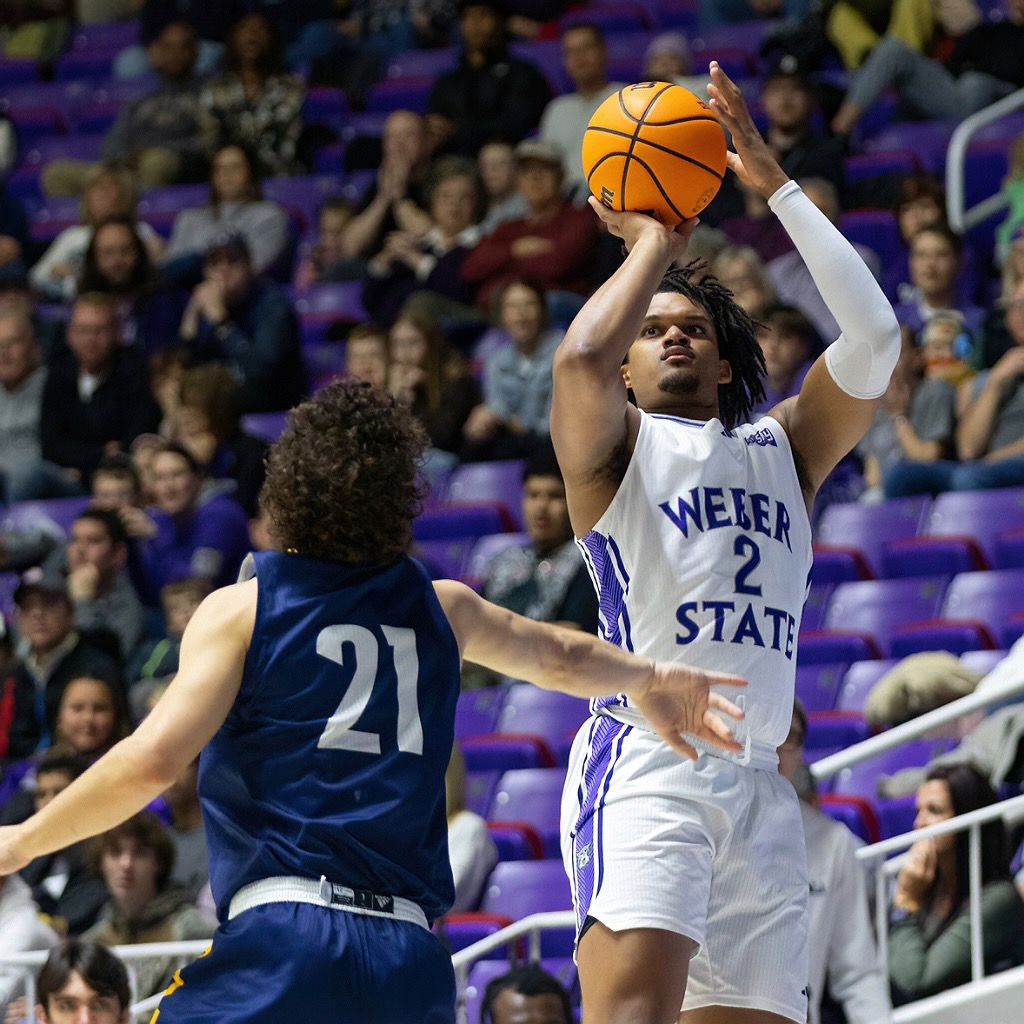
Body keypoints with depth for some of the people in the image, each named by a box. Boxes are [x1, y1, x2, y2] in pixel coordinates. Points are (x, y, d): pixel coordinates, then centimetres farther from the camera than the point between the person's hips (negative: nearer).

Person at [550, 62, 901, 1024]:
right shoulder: (615, 442, 10)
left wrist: (773, 182, 8)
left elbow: (873, 334, 8)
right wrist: (656, 242, 3)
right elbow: (580, 356, -14)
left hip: (759, 783, 6)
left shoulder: (781, 446, 23)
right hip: (644, 762, -6)